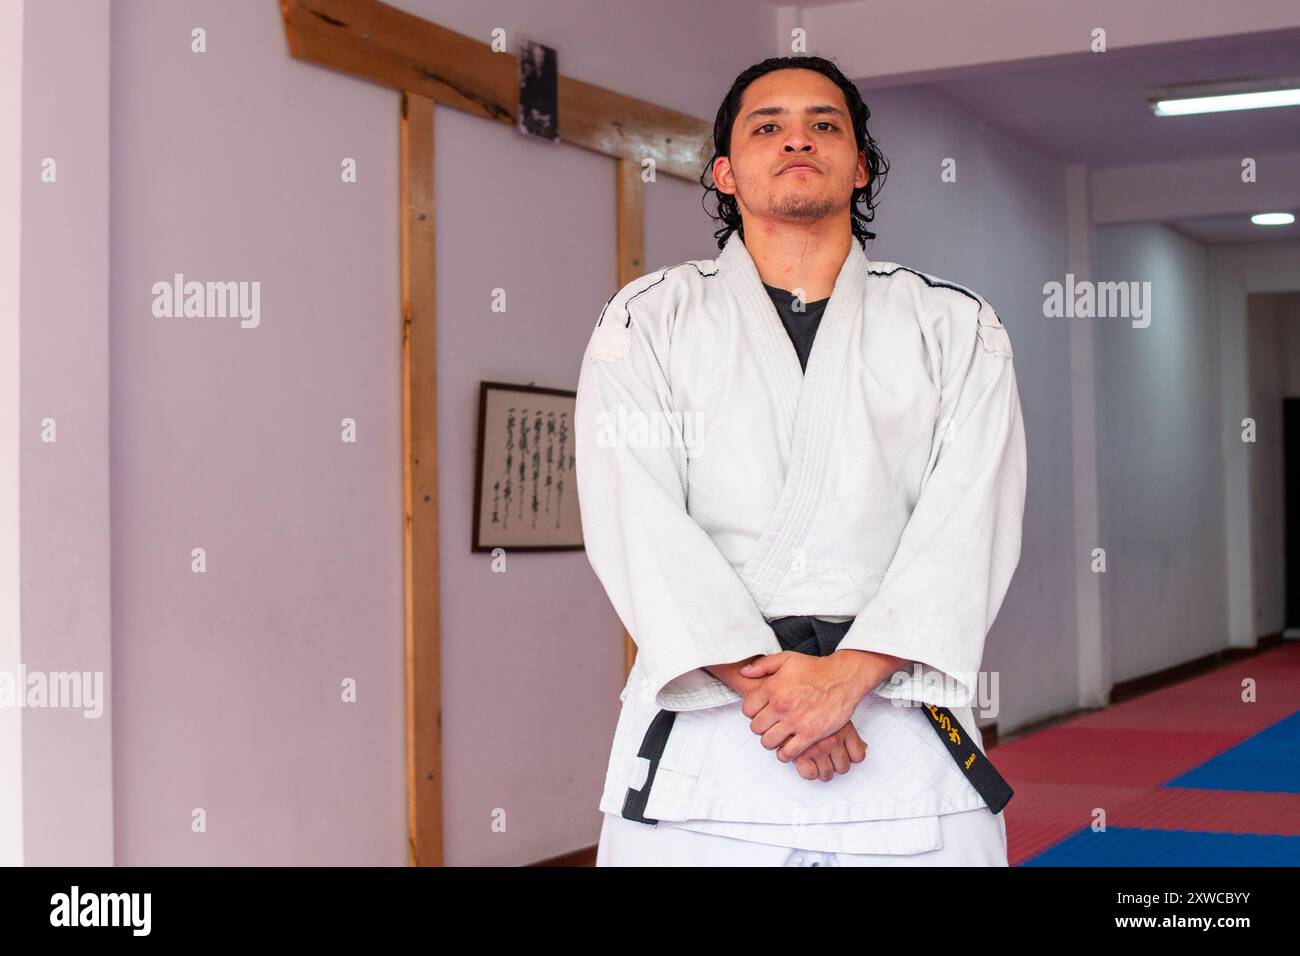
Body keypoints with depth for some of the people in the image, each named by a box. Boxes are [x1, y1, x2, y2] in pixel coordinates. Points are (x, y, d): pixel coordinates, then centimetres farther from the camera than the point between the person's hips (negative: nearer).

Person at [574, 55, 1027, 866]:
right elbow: (637, 521, -4)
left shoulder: (957, 328, 9)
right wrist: (760, 680, -15)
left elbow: (969, 524, -2)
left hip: (897, 714, 1)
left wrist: (849, 674, -16)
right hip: (701, 732, 0)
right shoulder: (647, 319, 7)